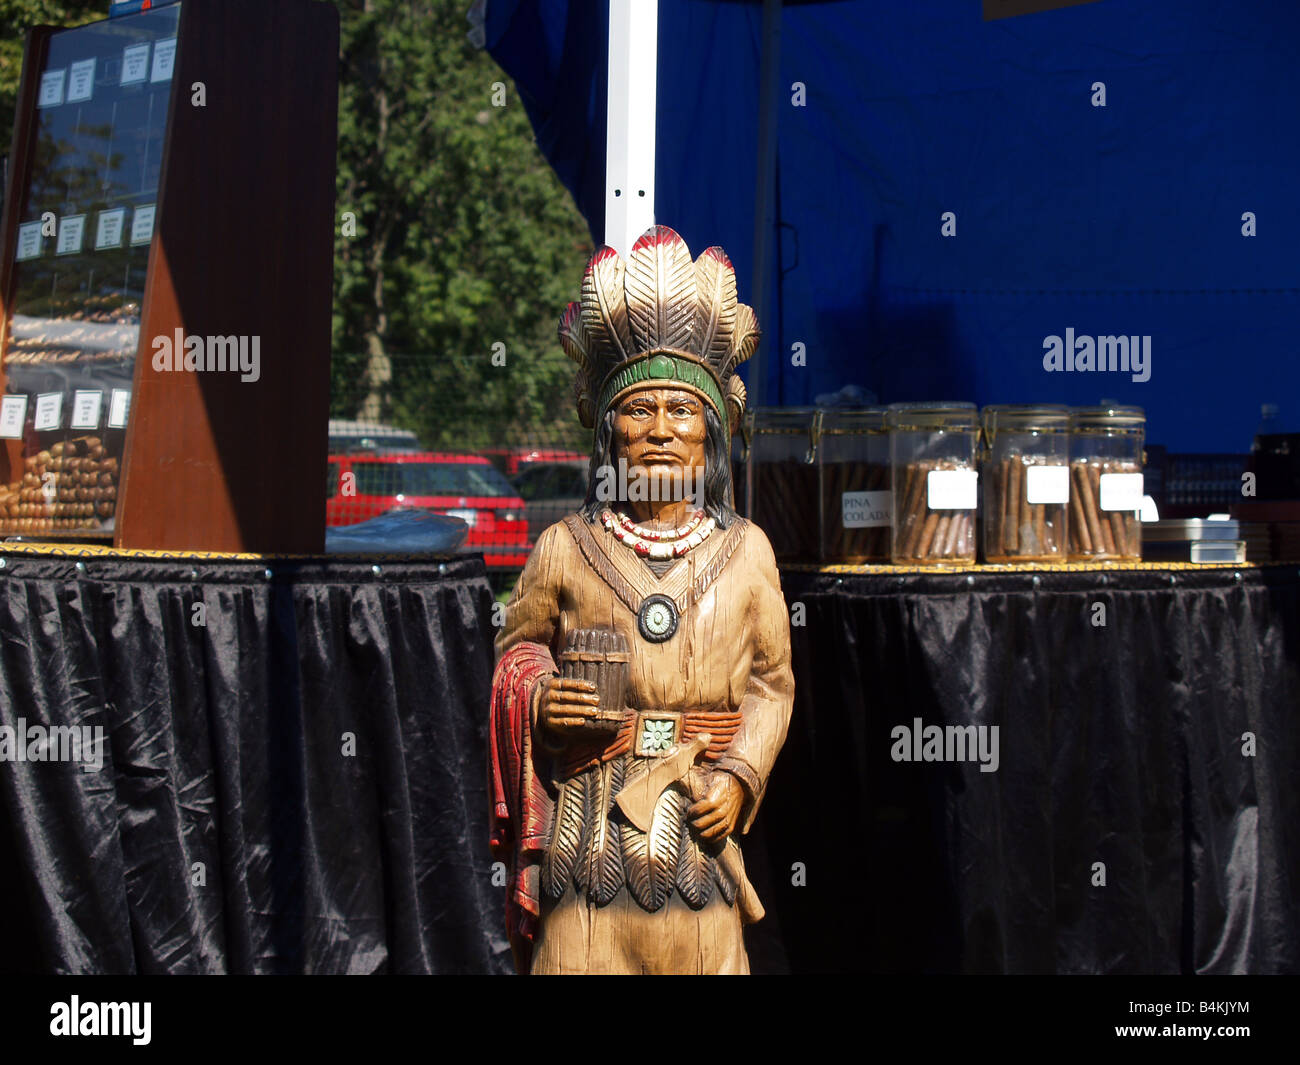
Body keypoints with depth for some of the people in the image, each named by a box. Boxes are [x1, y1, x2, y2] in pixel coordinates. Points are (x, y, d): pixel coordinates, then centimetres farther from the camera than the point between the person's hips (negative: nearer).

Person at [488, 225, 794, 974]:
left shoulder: (746, 552, 5)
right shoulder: (565, 549, 2)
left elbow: (773, 681, 9)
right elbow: (518, 647, 14)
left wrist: (741, 775, -4)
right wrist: (537, 700, -7)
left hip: (698, 831, 1)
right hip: (587, 837, -1)